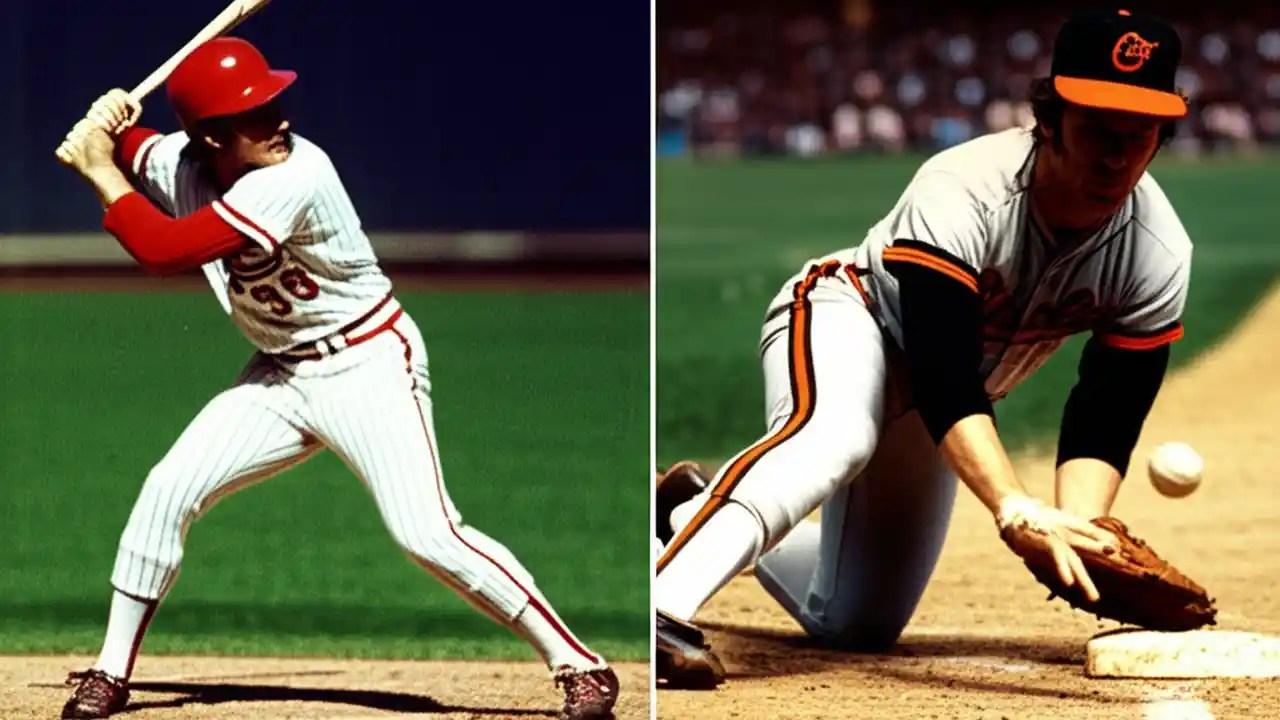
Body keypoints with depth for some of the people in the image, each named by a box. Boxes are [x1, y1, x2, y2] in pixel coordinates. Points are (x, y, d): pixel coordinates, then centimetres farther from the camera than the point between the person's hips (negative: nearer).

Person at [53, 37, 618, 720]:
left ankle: (577, 662, -9)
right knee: (167, 490, -3)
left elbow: (163, 250, -32)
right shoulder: (181, 160, -7)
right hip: (280, 374, 7)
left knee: (429, 535, -19)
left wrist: (101, 172, -22)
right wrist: (105, 131, -10)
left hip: (368, 364, -7)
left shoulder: (293, 177, -29)